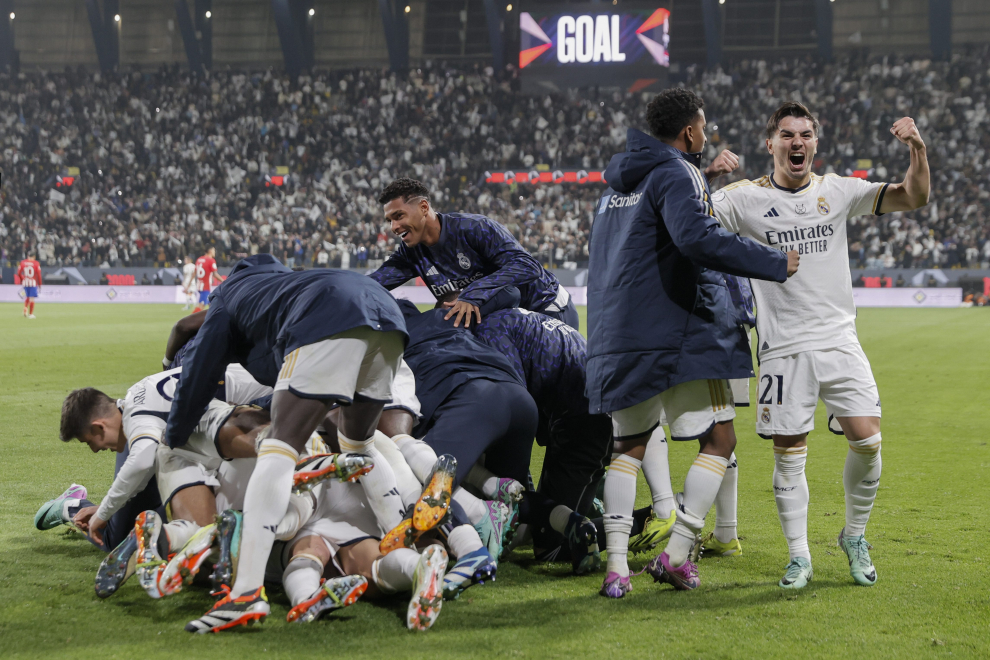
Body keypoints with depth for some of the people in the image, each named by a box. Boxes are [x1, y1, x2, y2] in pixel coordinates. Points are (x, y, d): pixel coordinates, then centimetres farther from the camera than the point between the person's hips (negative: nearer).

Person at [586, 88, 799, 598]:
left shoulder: (620, 181, 18)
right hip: (676, 335, -8)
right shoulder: (676, 175, -8)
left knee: (630, 445, 14)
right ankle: (676, 554, -6)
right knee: (719, 440, 2)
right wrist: (774, 264, -22)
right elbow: (697, 238, -26)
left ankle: (616, 564, 4)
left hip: (618, 338, 8)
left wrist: (704, 177, 31)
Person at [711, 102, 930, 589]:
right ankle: (799, 557, 12)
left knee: (867, 440, -6)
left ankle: (854, 536, 17)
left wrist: (917, 149, -10)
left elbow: (914, 198, 7)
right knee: (788, 453, -1)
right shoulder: (745, 198, -1)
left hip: (839, 341, 2)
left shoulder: (838, 191, 6)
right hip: (783, 348, -2)